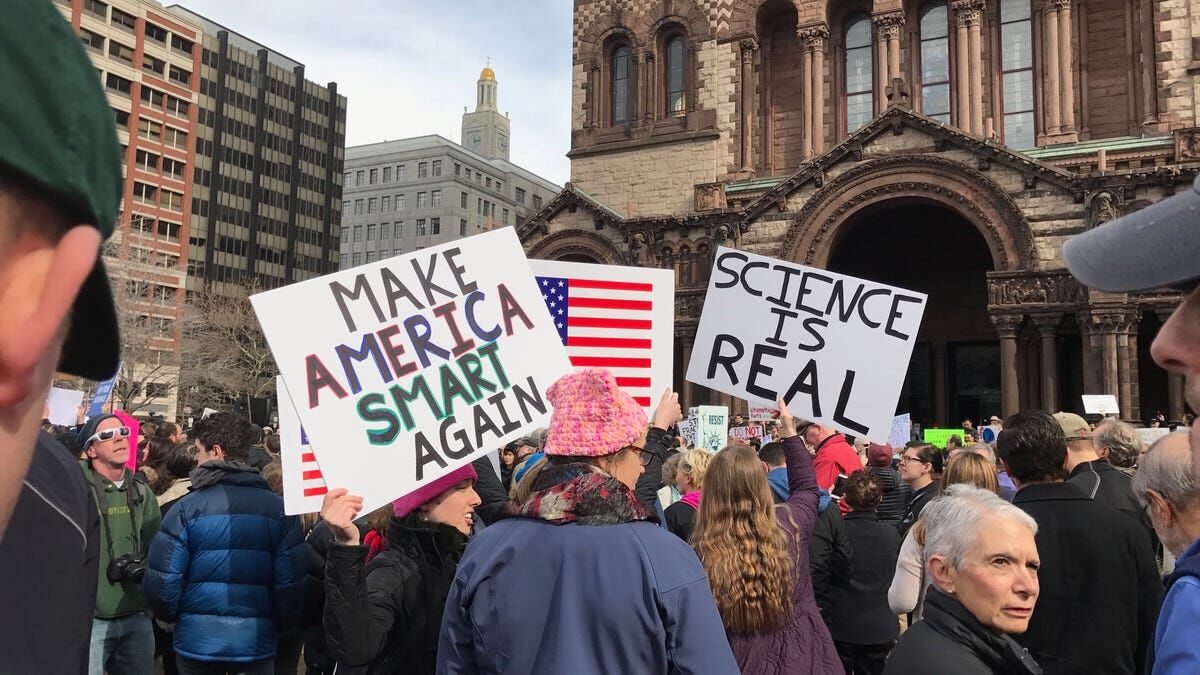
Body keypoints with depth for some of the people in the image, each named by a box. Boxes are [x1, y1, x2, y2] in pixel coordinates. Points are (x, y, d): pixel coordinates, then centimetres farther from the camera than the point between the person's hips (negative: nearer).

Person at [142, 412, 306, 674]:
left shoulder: (187, 507, -9)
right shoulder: (279, 508, -5)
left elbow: (161, 580, -10)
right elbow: (291, 582, -6)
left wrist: (171, 616, 11)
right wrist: (278, 626, 12)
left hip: (197, 639, 0)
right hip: (256, 641, 1)